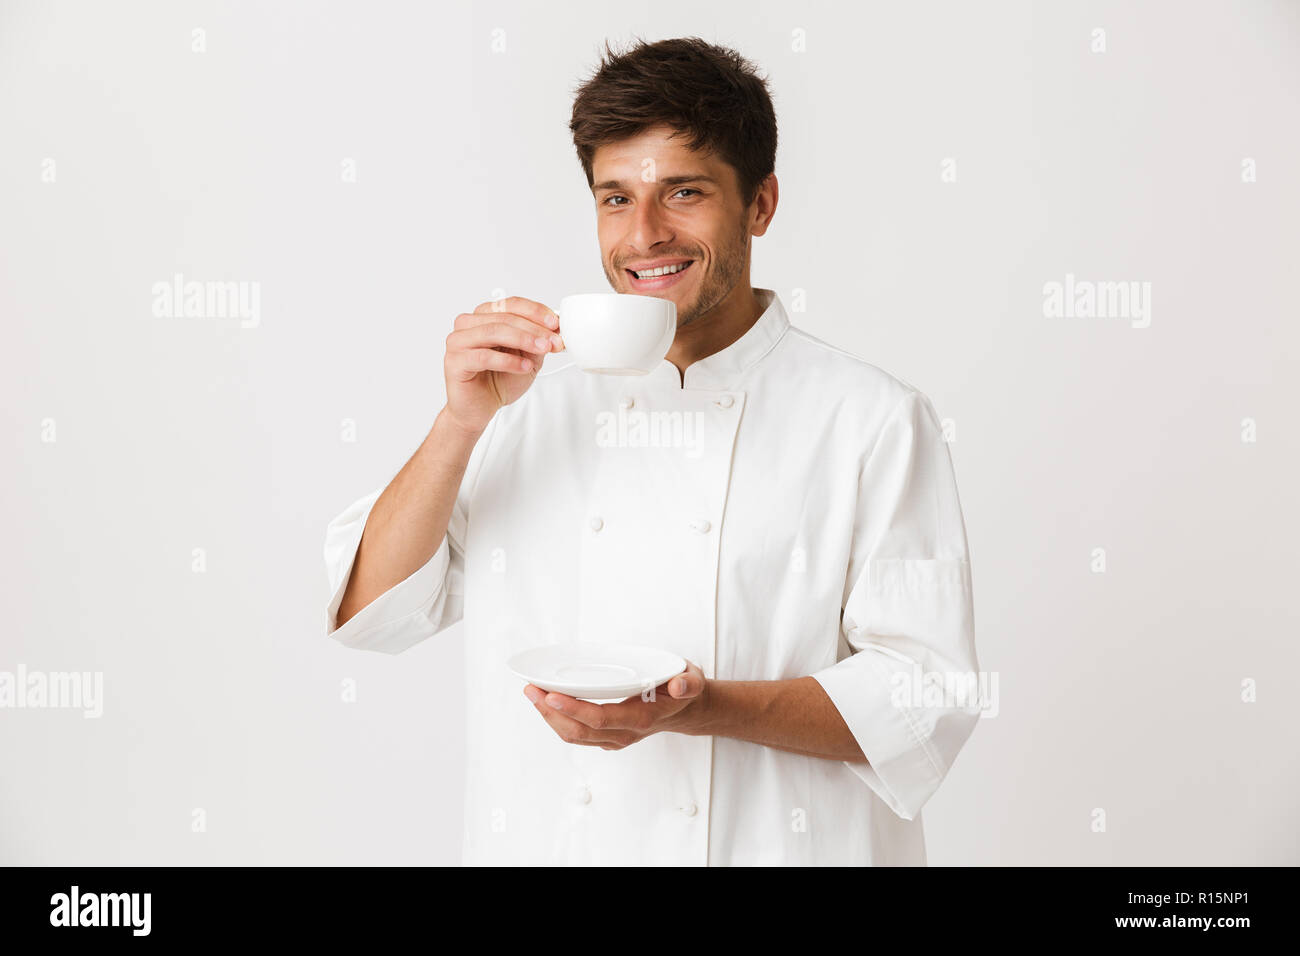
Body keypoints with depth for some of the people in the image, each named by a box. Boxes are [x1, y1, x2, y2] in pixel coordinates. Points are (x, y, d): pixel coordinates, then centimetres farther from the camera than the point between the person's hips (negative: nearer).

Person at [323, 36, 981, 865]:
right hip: (545, 842, 3)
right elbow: (368, 612, -1)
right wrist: (462, 423, -13)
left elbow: (926, 697, -11)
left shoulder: (873, 422, -7)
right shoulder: (535, 399, 3)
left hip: (771, 846, -2)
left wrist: (704, 709, -23)